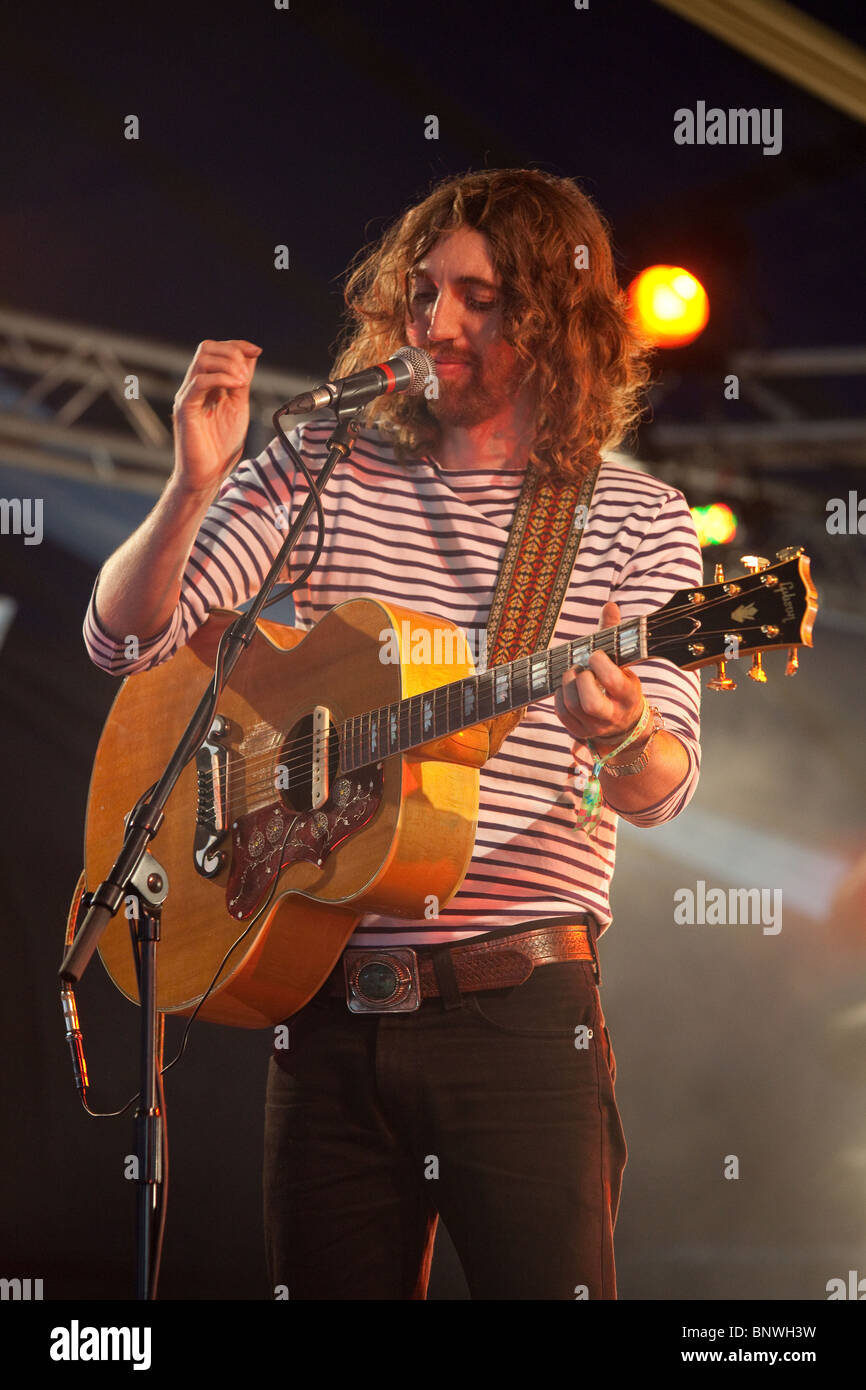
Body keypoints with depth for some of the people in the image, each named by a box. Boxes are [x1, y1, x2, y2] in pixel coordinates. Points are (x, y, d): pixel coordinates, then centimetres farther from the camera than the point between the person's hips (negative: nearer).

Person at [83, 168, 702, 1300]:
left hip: (520, 1008, -2)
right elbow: (125, 641, 3)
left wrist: (623, 734, -28)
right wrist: (195, 487, -15)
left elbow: (663, 789, -4)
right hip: (325, 995, 3)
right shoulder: (321, 469, 7)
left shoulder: (635, 519, 2)